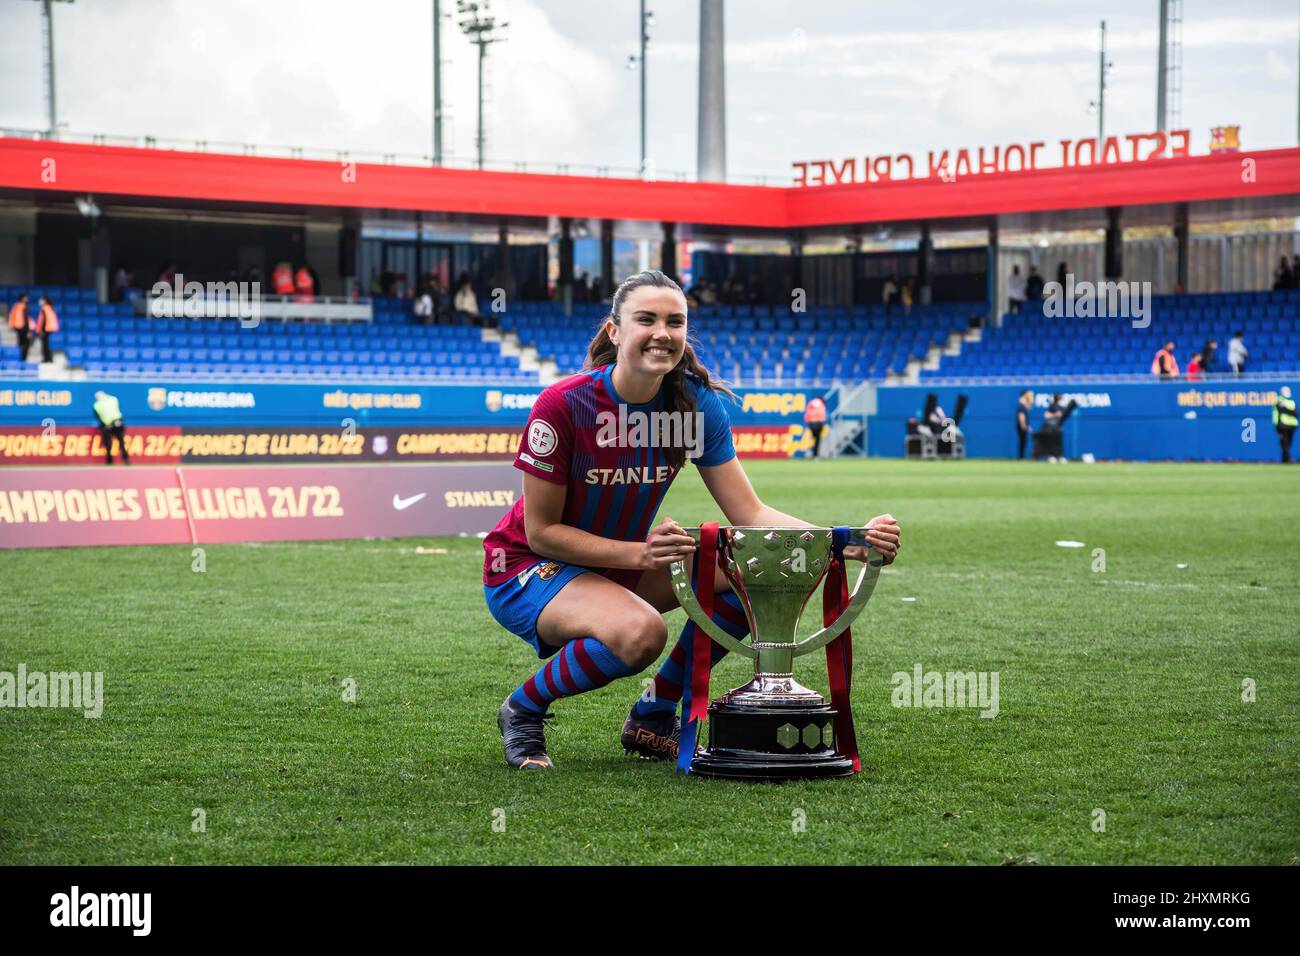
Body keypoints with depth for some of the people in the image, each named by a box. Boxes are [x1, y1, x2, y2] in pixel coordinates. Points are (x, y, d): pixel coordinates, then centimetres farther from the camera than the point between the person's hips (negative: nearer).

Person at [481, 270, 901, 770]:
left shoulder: (696, 404, -10)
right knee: (640, 631, -37)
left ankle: (652, 715, 2)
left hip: (624, 563, 6)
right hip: (523, 571, -6)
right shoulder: (563, 404, -24)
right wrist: (639, 553, -32)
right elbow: (540, 531, -19)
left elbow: (750, 513, -12)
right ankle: (523, 708, -7)